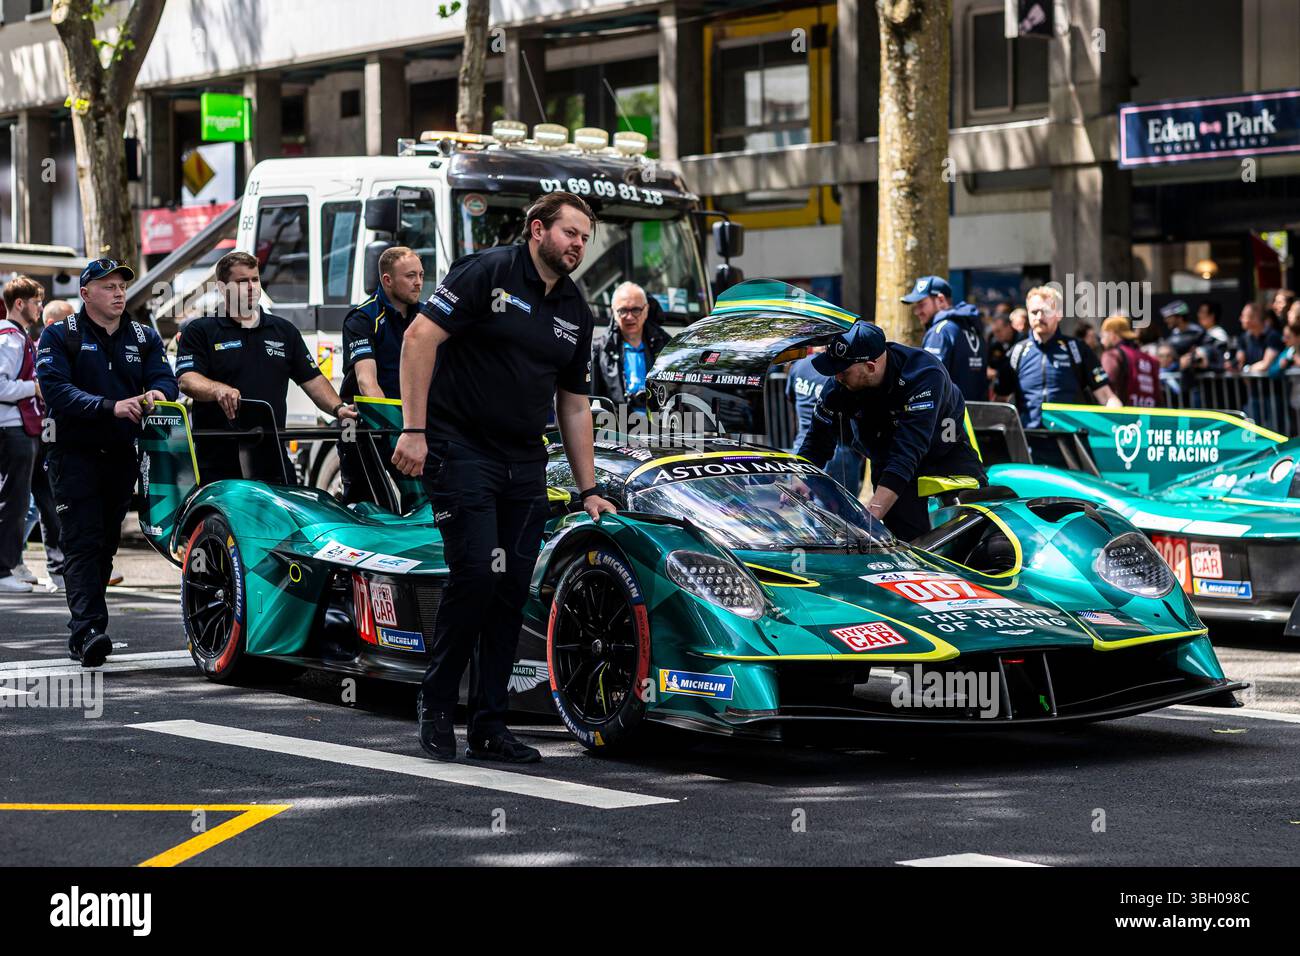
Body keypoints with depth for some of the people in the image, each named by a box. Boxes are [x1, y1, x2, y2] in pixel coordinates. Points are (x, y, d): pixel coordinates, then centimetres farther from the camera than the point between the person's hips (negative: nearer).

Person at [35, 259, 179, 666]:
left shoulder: (144, 337, 13)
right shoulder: (59, 336, -1)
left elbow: (165, 379, 0)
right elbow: (55, 389, -16)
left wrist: (157, 393, -25)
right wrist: (111, 406, -28)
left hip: (122, 456, 5)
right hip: (75, 454, -5)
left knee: (105, 544, 9)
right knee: (84, 543, -14)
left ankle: (81, 636, 17)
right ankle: (89, 629, -23)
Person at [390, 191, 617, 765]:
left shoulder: (575, 312, 14)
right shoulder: (488, 273, -7)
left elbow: (574, 404, 19)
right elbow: (420, 337, -13)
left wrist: (588, 490, 17)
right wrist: (413, 429, -19)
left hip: (525, 464, 7)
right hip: (461, 452, -7)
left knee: (512, 590, 3)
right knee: (476, 575, -14)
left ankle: (489, 726, 10)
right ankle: (436, 705, 4)